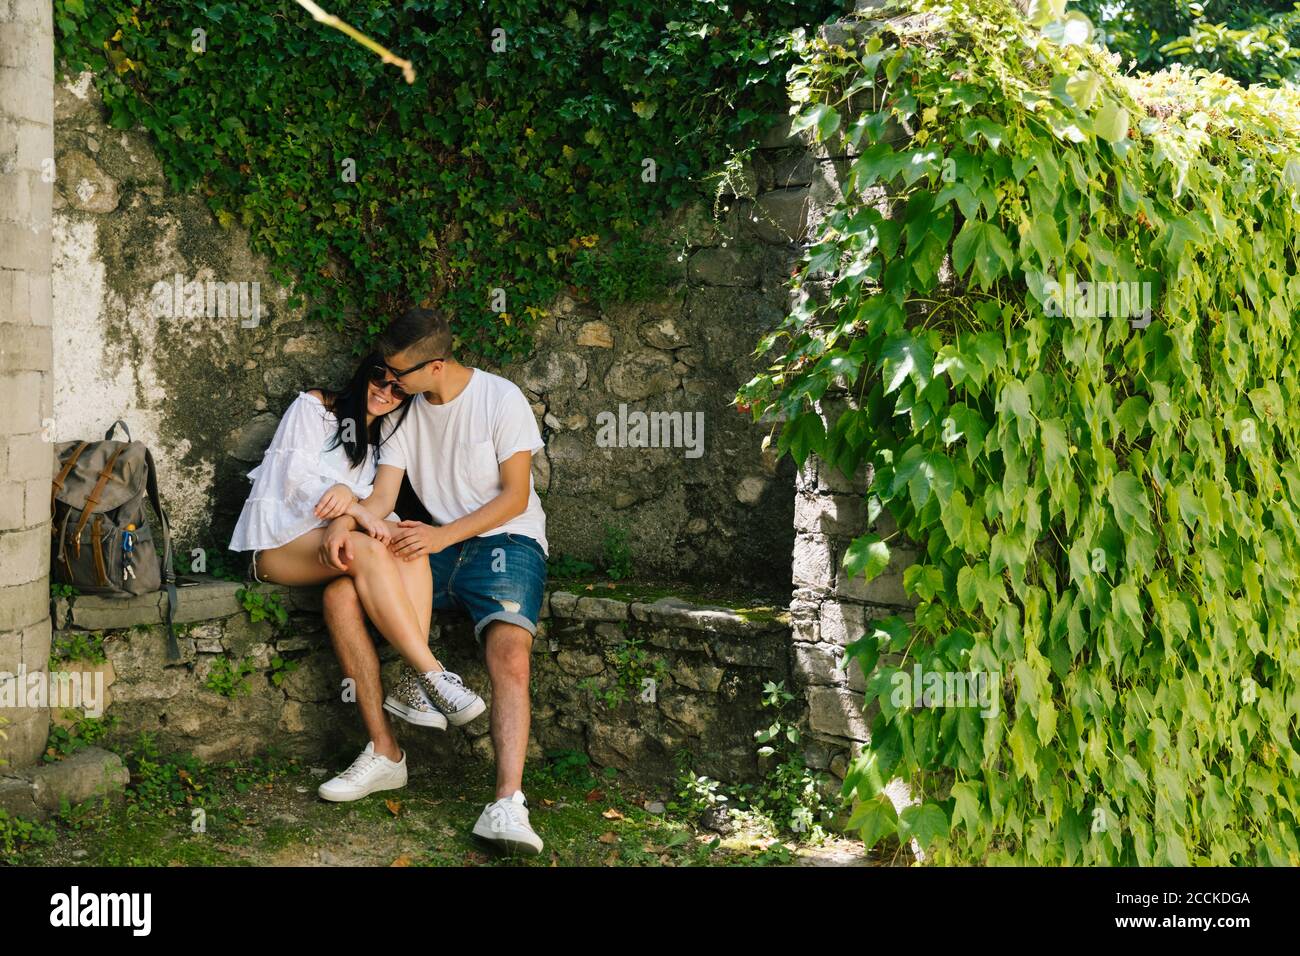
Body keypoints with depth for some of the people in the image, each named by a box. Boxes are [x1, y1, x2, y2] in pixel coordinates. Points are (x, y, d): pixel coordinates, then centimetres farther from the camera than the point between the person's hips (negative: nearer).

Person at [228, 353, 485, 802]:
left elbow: (379, 502, 9)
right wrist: (358, 512, -23)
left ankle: (412, 686, -44)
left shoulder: (387, 434, 22)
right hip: (280, 541, -5)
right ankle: (433, 676, -41)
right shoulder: (313, 408, 6)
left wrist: (347, 494, -16)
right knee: (366, 550, -36)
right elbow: (299, 480, -7)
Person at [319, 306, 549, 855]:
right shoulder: (407, 411, 10)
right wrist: (344, 522, -20)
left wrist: (441, 536, -20)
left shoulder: (500, 398, -7)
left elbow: (515, 496, -10)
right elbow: (382, 495, 4)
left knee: (509, 652, -32)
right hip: (438, 548, 5)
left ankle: (508, 803, -46)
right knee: (340, 595, -17)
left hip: (506, 540, -5)